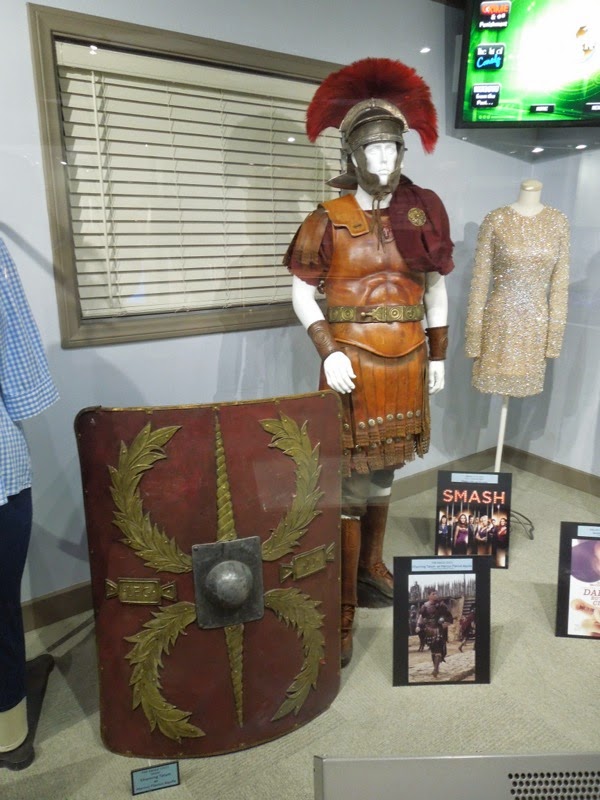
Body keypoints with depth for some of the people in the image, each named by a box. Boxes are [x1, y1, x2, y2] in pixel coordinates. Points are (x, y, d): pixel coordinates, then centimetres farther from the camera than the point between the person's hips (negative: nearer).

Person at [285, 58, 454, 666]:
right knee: (349, 483, -3)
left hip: (406, 364, 4)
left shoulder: (422, 213, 8)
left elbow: (437, 289, 13)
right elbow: (302, 291, 0)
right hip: (352, 365, -4)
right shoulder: (327, 221, -2)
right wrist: (328, 352, -13)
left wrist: (437, 357, 11)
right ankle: (342, 610, 10)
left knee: (382, 470, 16)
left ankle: (371, 569, 36)